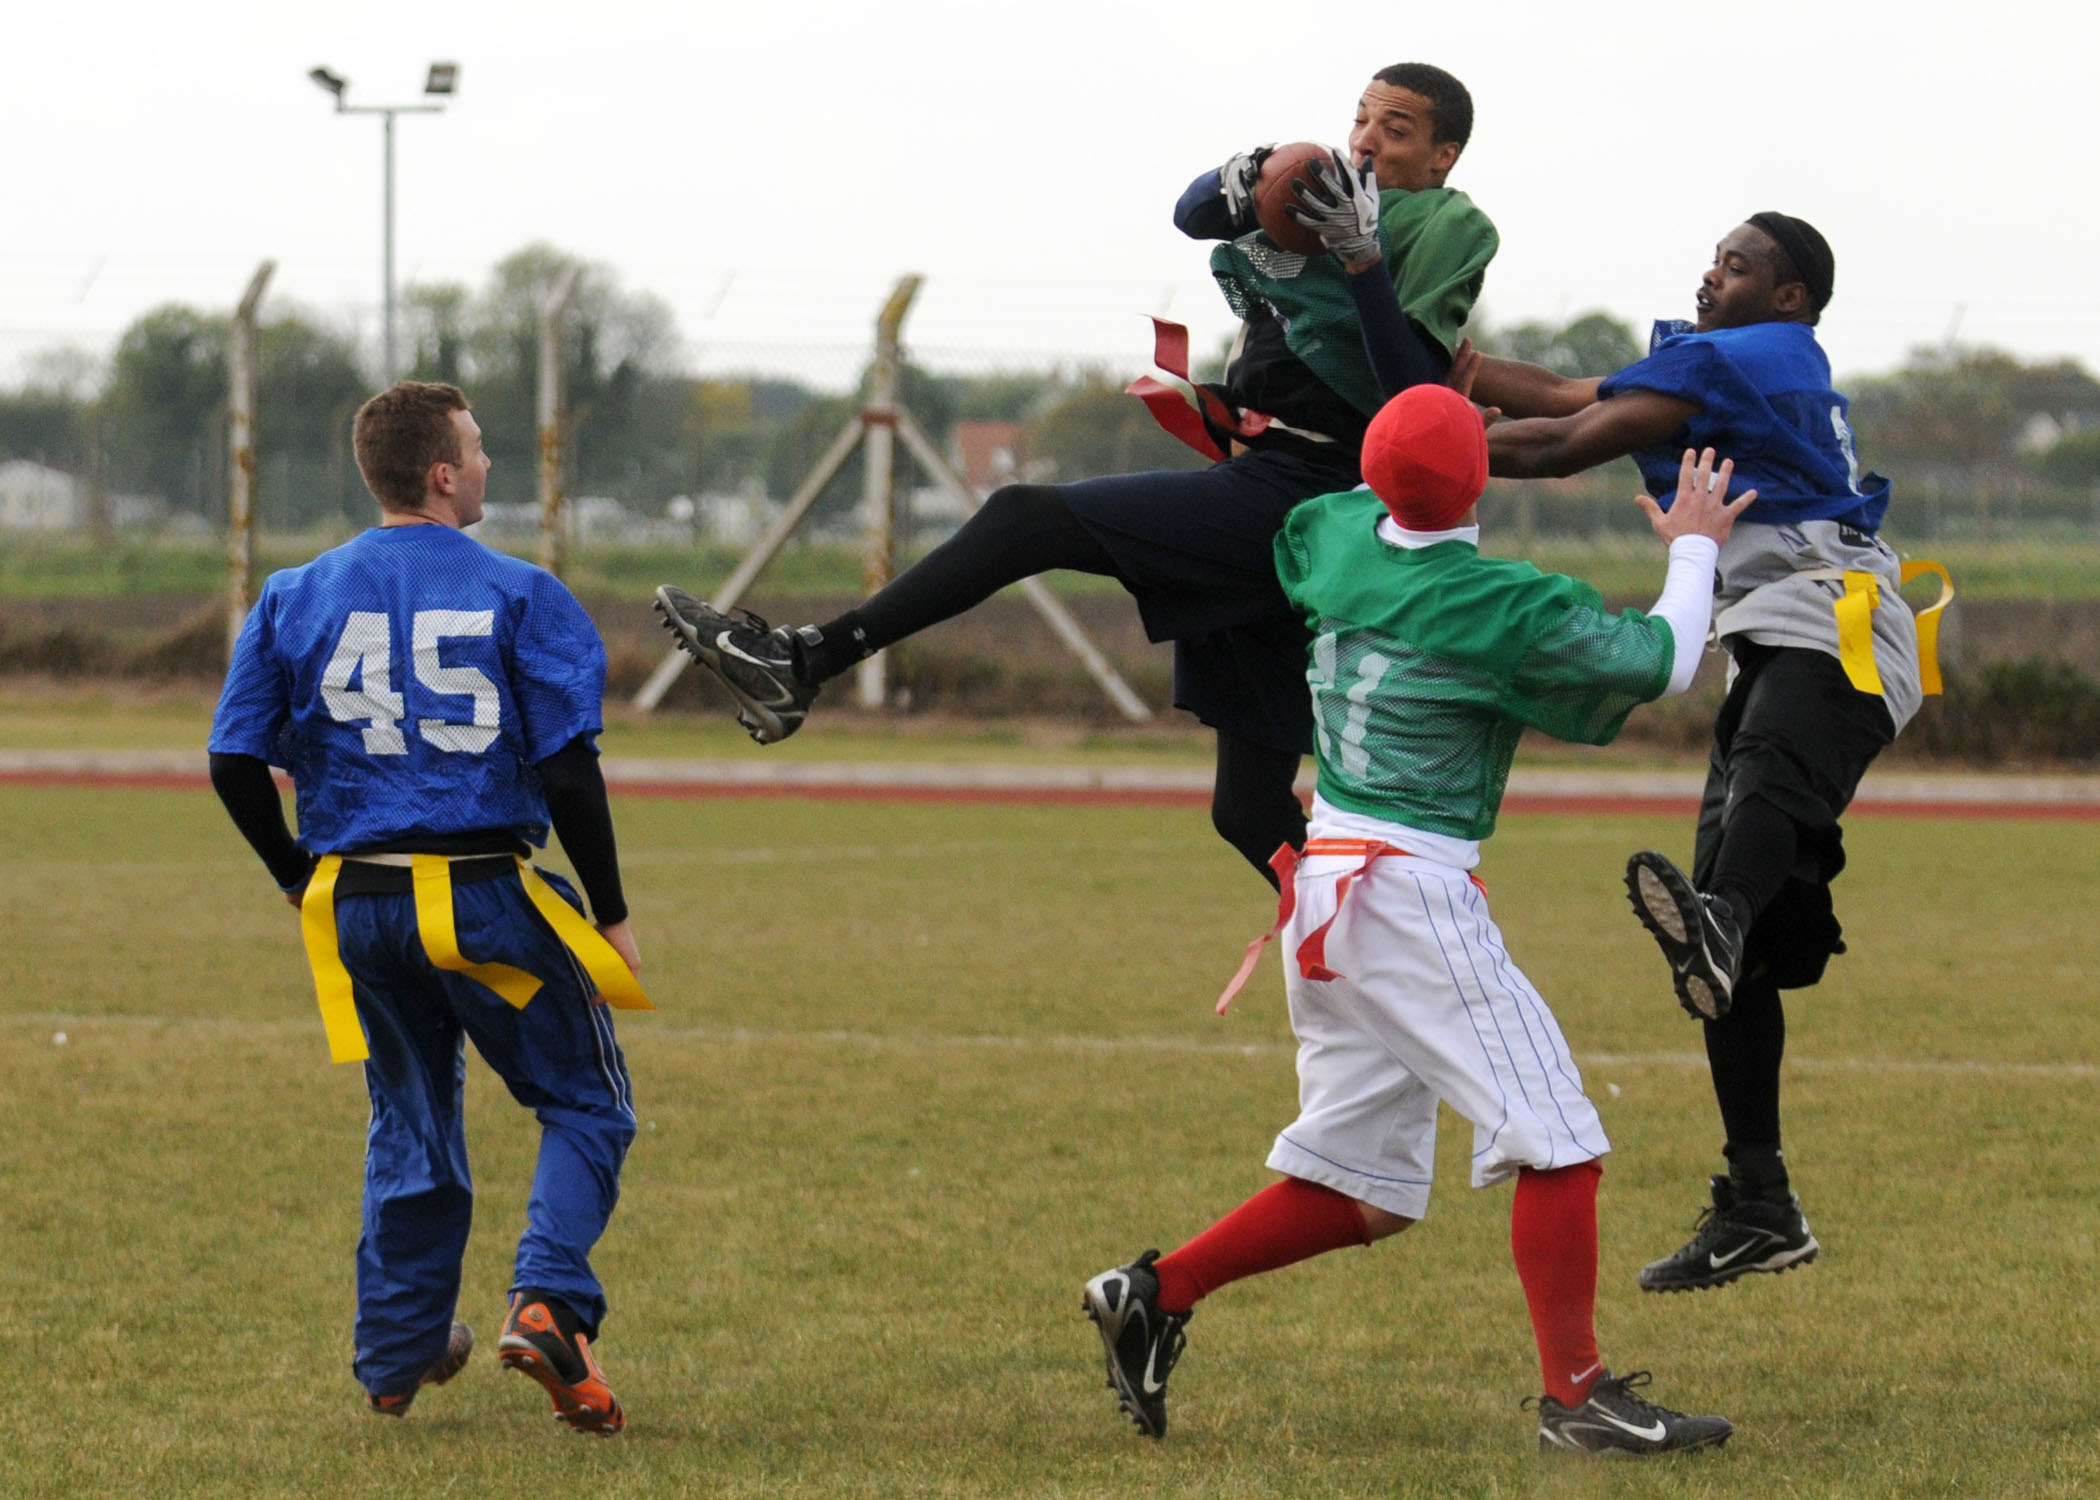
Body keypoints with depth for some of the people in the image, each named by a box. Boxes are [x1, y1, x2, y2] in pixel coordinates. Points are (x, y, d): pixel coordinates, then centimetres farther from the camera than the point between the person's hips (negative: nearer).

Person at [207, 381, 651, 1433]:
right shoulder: (517, 596, -6)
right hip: (485, 898, -4)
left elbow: (235, 765, 2)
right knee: (586, 1106, 8)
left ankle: (396, 1355, 27)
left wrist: (301, 881, 17)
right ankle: (547, 1300, -15)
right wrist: (611, 915, -3)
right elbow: (568, 771, -11)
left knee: (409, 1122, 21)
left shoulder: (297, 599, 3)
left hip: (358, 903, 4)